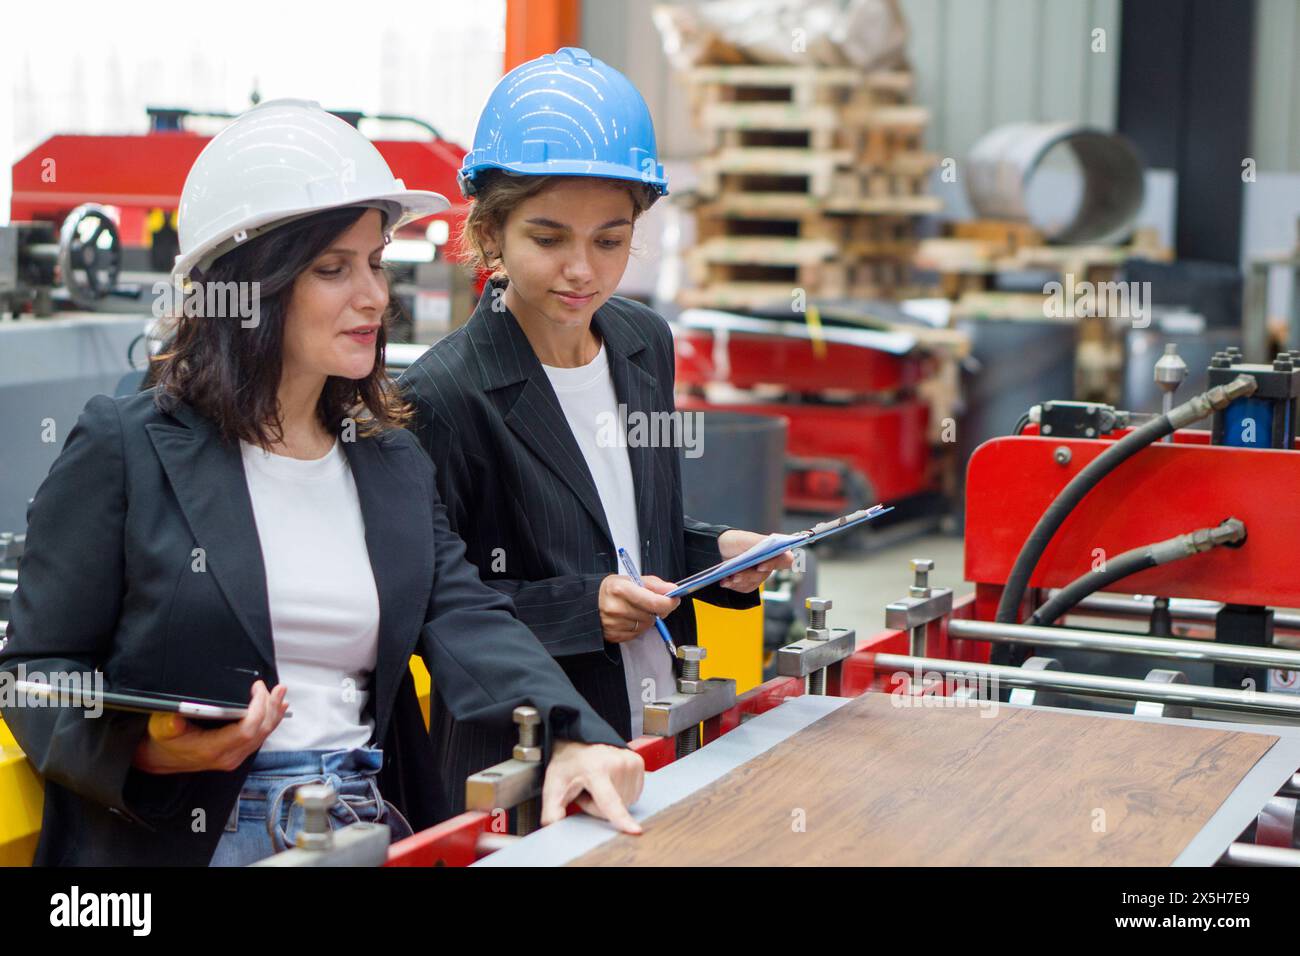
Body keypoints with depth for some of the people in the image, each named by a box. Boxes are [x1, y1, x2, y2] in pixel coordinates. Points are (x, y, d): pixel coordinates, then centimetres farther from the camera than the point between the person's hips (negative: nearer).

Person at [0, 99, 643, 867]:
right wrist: (141, 745, -20)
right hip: (187, 833, -4)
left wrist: (568, 738, -18)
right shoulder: (124, 447, -1)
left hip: (370, 830, 5)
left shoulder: (396, 462, 14)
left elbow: (466, 621, 1)